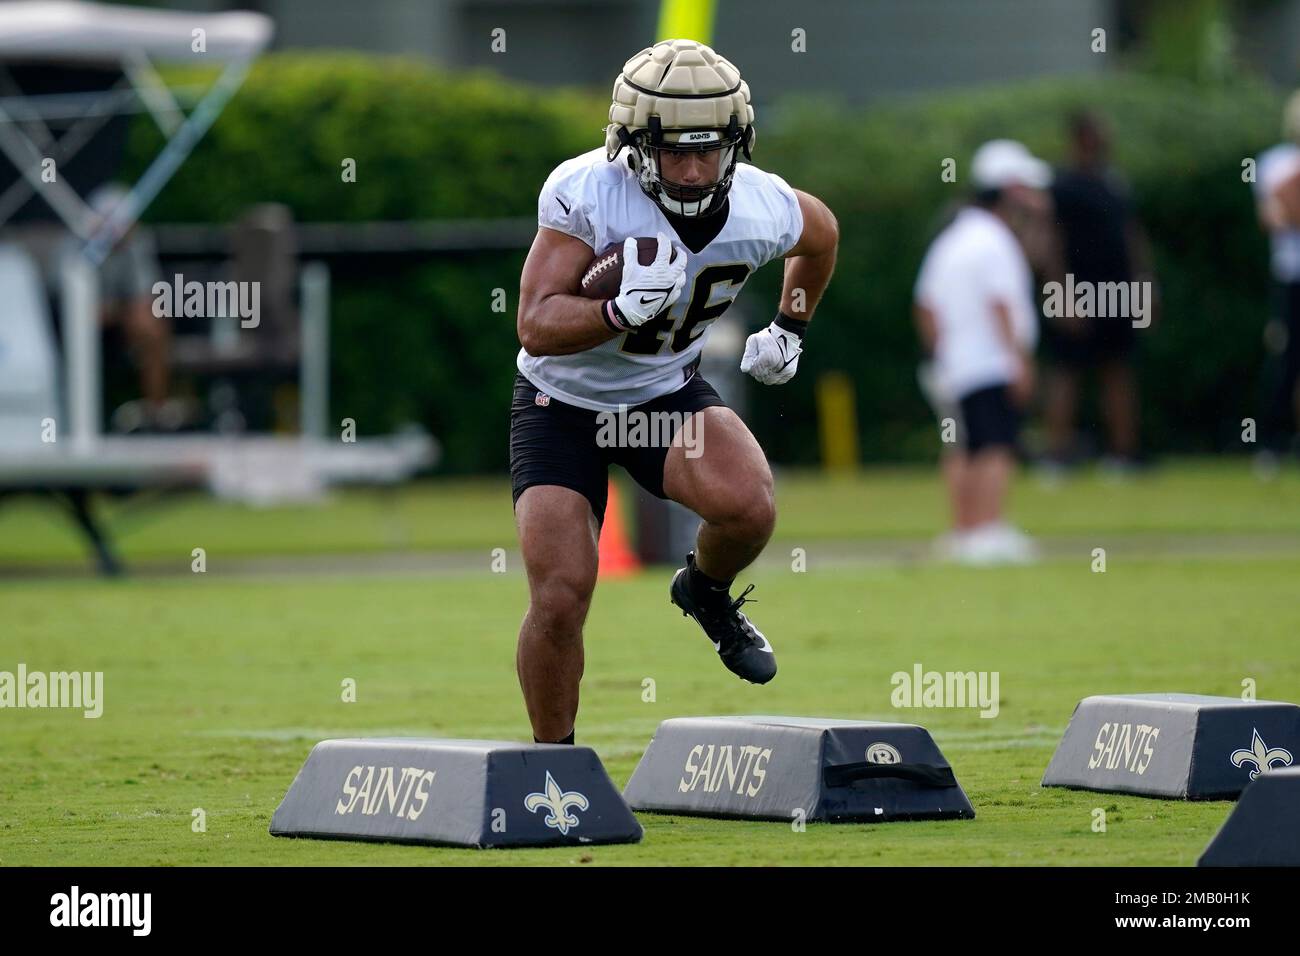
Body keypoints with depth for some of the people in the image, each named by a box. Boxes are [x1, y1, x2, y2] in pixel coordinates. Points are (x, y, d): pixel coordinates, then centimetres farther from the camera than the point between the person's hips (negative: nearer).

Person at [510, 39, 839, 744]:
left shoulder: (759, 209, -17)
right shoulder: (586, 193, -27)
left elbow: (821, 235, 9)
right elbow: (537, 325, -29)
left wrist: (789, 331, 16)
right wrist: (622, 309, -44)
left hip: (667, 393, 2)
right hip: (563, 401, -2)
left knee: (748, 507, -28)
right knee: (560, 599, -12)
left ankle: (706, 591, 8)